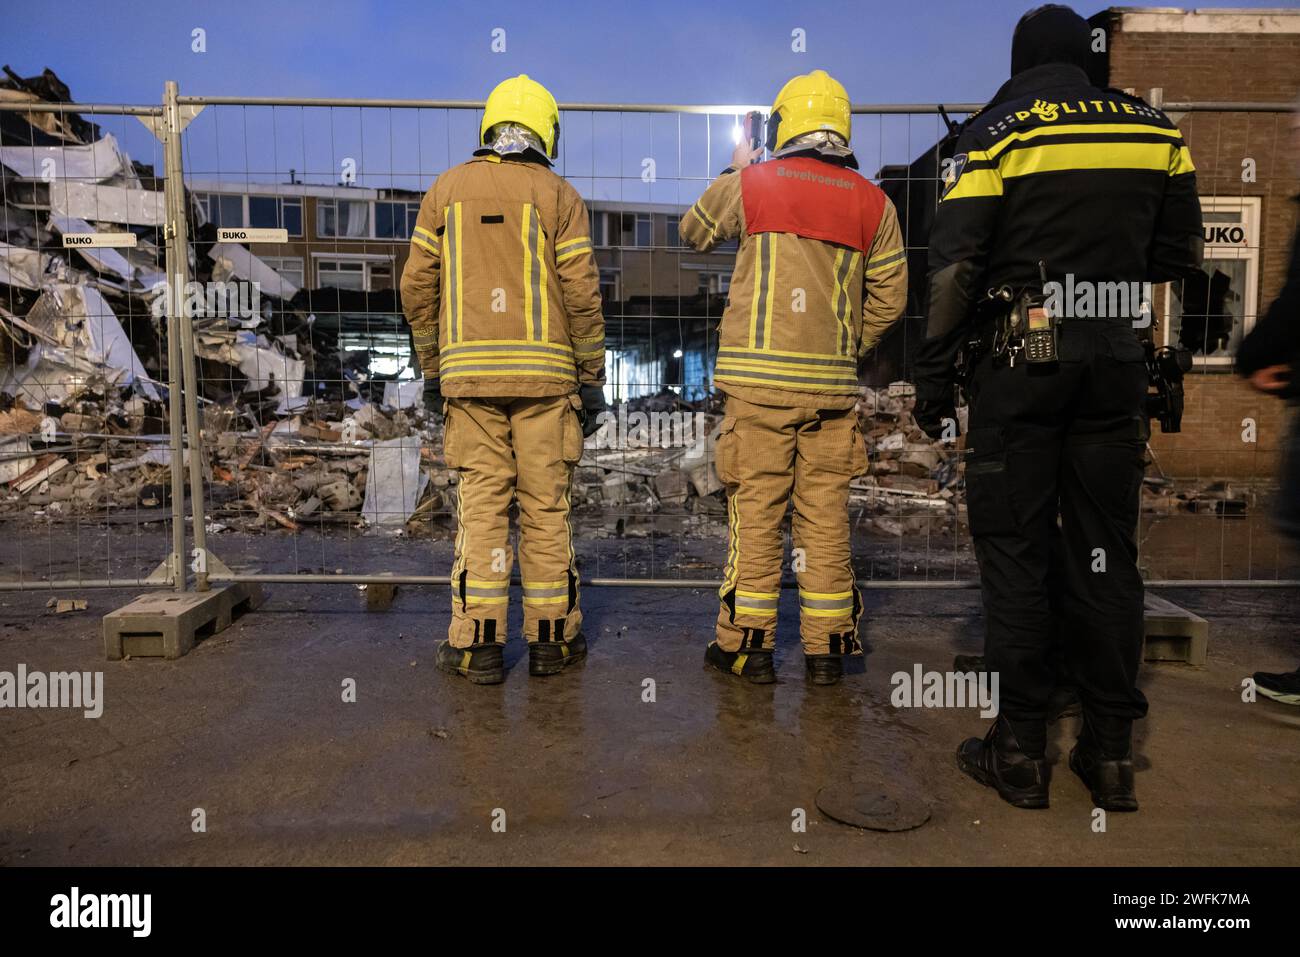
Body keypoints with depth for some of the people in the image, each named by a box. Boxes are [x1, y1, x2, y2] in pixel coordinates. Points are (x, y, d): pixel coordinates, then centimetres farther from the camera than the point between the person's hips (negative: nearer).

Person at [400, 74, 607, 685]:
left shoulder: (447, 189, 10)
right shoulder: (558, 196, 3)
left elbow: (417, 288, 8)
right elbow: (581, 295, -3)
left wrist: (432, 368, 15)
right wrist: (592, 378, 4)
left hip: (469, 371, 1)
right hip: (545, 373, -1)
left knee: (481, 503, 4)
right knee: (545, 506, 5)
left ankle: (478, 645, 7)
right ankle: (551, 639, 13)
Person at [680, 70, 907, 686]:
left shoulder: (748, 184, 2)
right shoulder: (872, 202, 10)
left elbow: (695, 232, 19)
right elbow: (889, 297, 9)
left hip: (760, 377, -2)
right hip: (833, 382, 3)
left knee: (755, 508, 2)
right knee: (825, 512, 7)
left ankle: (747, 643, 9)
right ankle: (827, 647, 14)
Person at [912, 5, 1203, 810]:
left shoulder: (998, 131, -2)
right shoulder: (1153, 127, 9)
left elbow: (955, 262, -9)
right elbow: (1181, 255, 13)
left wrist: (935, 373, -4)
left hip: (1021, 358, -3)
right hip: (1118, 359, 4)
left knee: (1016, 550, 2)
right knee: (1106, 549, 9)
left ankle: (1021, 750, 8)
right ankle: (1112, 751, 15)